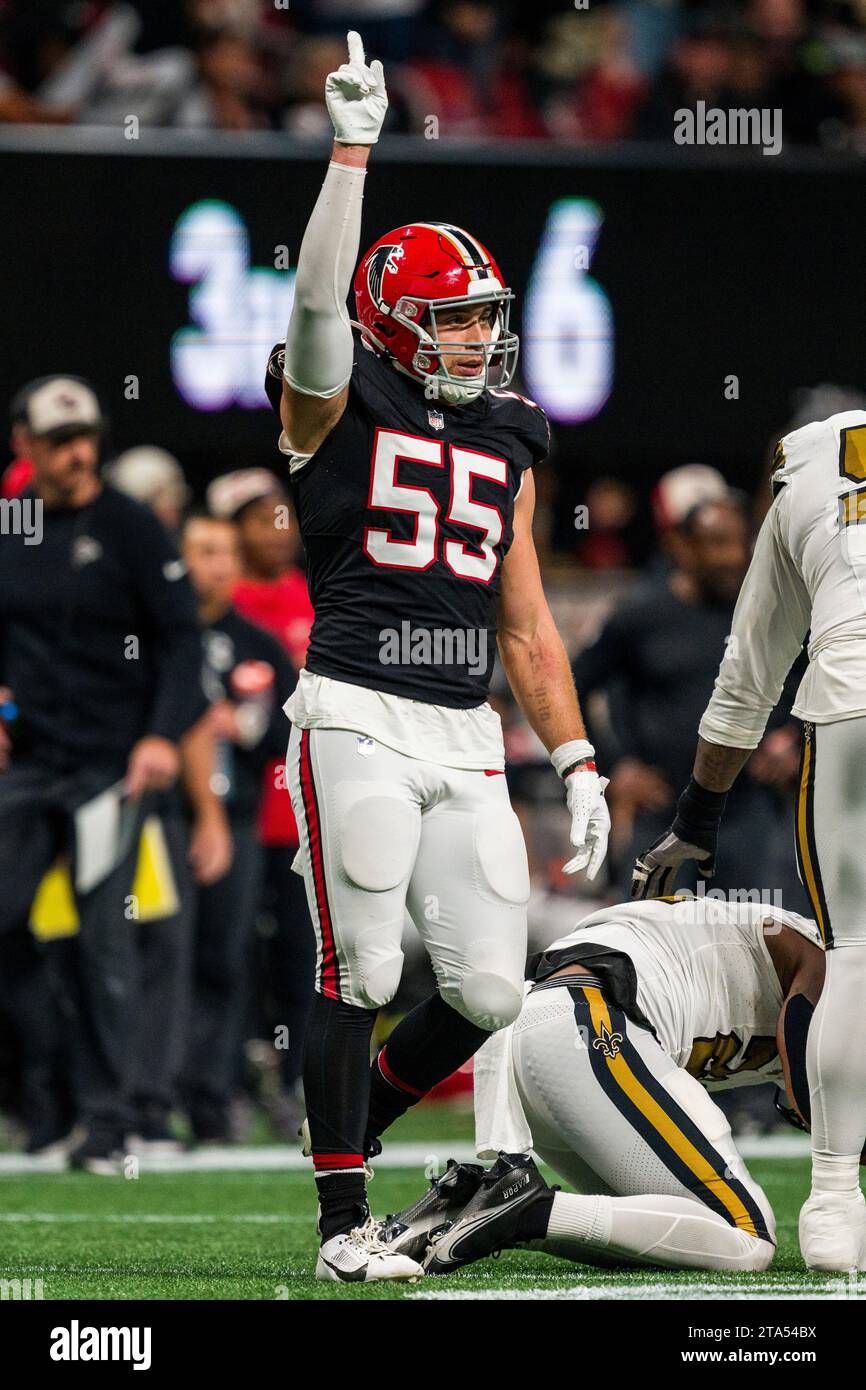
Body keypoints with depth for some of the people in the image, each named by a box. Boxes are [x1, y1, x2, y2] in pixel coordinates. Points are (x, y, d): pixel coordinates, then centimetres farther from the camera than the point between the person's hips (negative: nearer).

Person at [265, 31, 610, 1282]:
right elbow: (320, 299, -20)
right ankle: (343, 1223, -1)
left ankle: (347, 1123, 25)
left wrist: (576, 762, 13)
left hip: (468, 742, 6)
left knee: (488, 990, 0)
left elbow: (527, 625, 19)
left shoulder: (503, 446, 17)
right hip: (358, 721, -6)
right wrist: (353, 150, -23)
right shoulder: (340, 408, 2)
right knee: (361, 972, -8)